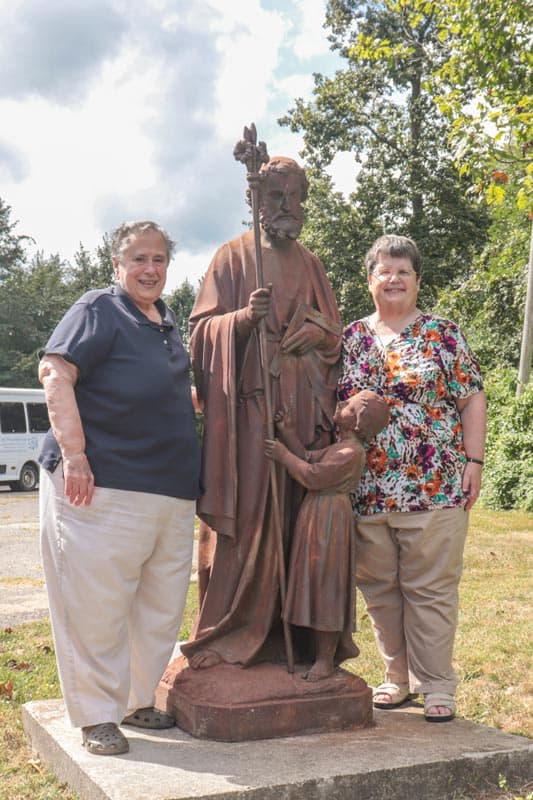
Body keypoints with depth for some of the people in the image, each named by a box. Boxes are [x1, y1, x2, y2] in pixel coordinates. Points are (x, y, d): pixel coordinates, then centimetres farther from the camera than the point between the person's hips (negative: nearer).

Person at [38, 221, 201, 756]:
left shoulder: (167, 324, 20)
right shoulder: (98, 310, -4)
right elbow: (55, 374, -15)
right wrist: (73, 453, -23)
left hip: (171, 490, 8)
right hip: (100, 483, -8)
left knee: (161, 605, 11)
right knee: (97, 602, -2)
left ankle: (138, 700, 26)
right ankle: (97, 716, 9)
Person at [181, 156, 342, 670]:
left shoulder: (311, 266, 20)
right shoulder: (233, 256, 8)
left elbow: (334, 333, 19)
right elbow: (203, 327, 0)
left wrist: (315, 333, -3)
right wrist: (245, 317, -19)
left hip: (304, 408, 4)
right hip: (250, 403, -4)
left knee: (299, 514, 1)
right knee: (248, 513, -9)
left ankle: (292, 630, 8)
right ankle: (232, 633, -2)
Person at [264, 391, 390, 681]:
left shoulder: (350, 452, -18)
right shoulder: (342, 446, 15)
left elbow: (314, 476, -22)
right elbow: (308, 457, 11)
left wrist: (283, 455, -14)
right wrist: (287, 431, 5)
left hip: (329, 518, -10)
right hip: (320, 516, 10)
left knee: (324, 583, -5)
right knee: (328, 585, 17)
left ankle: (325, 658, 2)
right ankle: (344, 643, 27)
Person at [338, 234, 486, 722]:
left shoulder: (444, 335, 4)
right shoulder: (349, 339, 11)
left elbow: (472, 399, 1)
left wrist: (473, 461, -6)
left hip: (434, 489, -3)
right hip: (367, 492, 3)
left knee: (431, 590, 2)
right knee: (379, 590, 10)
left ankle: (436, 685, 14)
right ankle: (398, 678, 25)